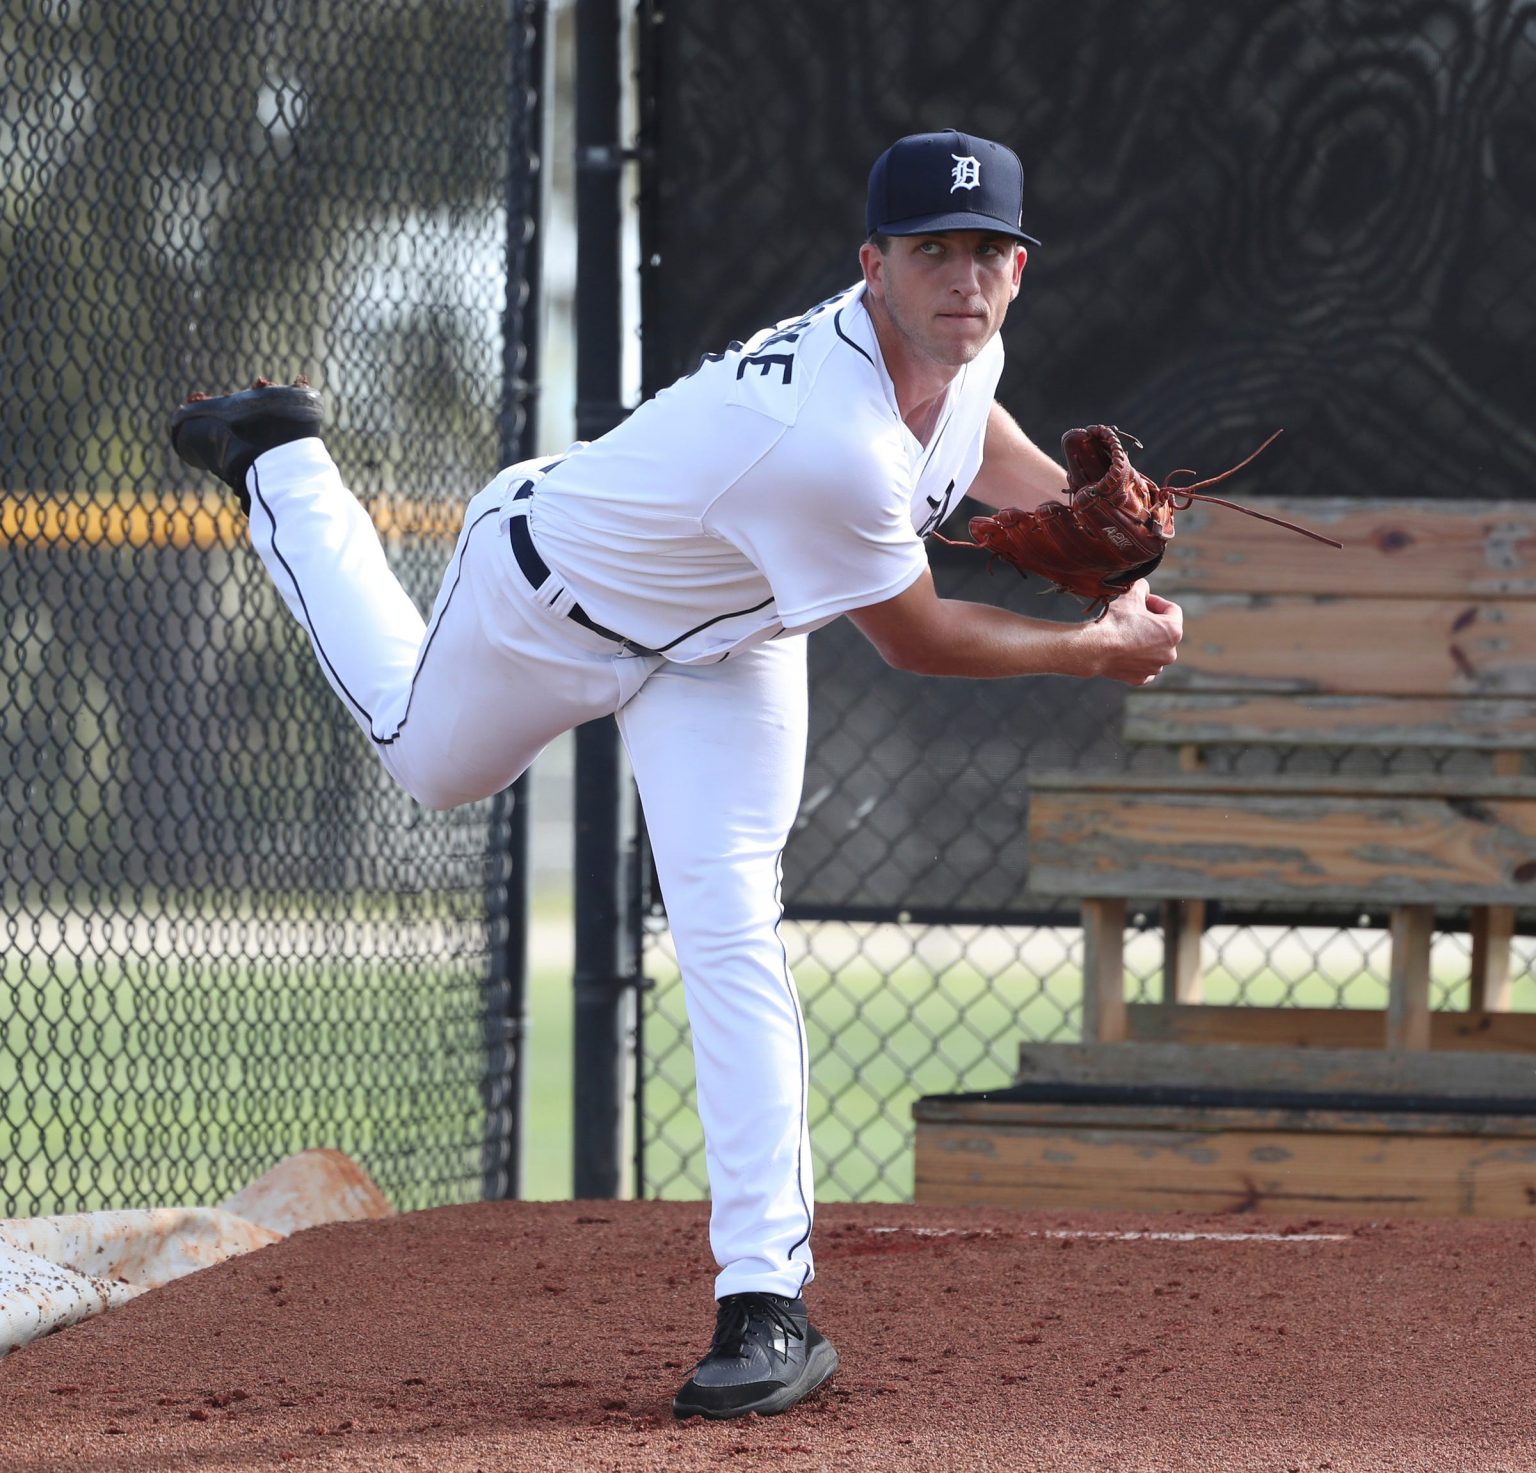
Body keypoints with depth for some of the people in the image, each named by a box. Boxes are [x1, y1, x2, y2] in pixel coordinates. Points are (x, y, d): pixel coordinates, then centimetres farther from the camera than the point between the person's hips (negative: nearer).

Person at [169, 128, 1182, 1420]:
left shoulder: (957, 346, -21)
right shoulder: (825, 442, -45)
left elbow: (971, 435, 7)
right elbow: (914, 639, -29)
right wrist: (1097, 651, -20)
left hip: (720, 647, 5)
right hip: (549, 598, -5)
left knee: (731, 935, -11)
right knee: (431, 757, 27)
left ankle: (767, 1302, -11)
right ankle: (281, 465, 49)